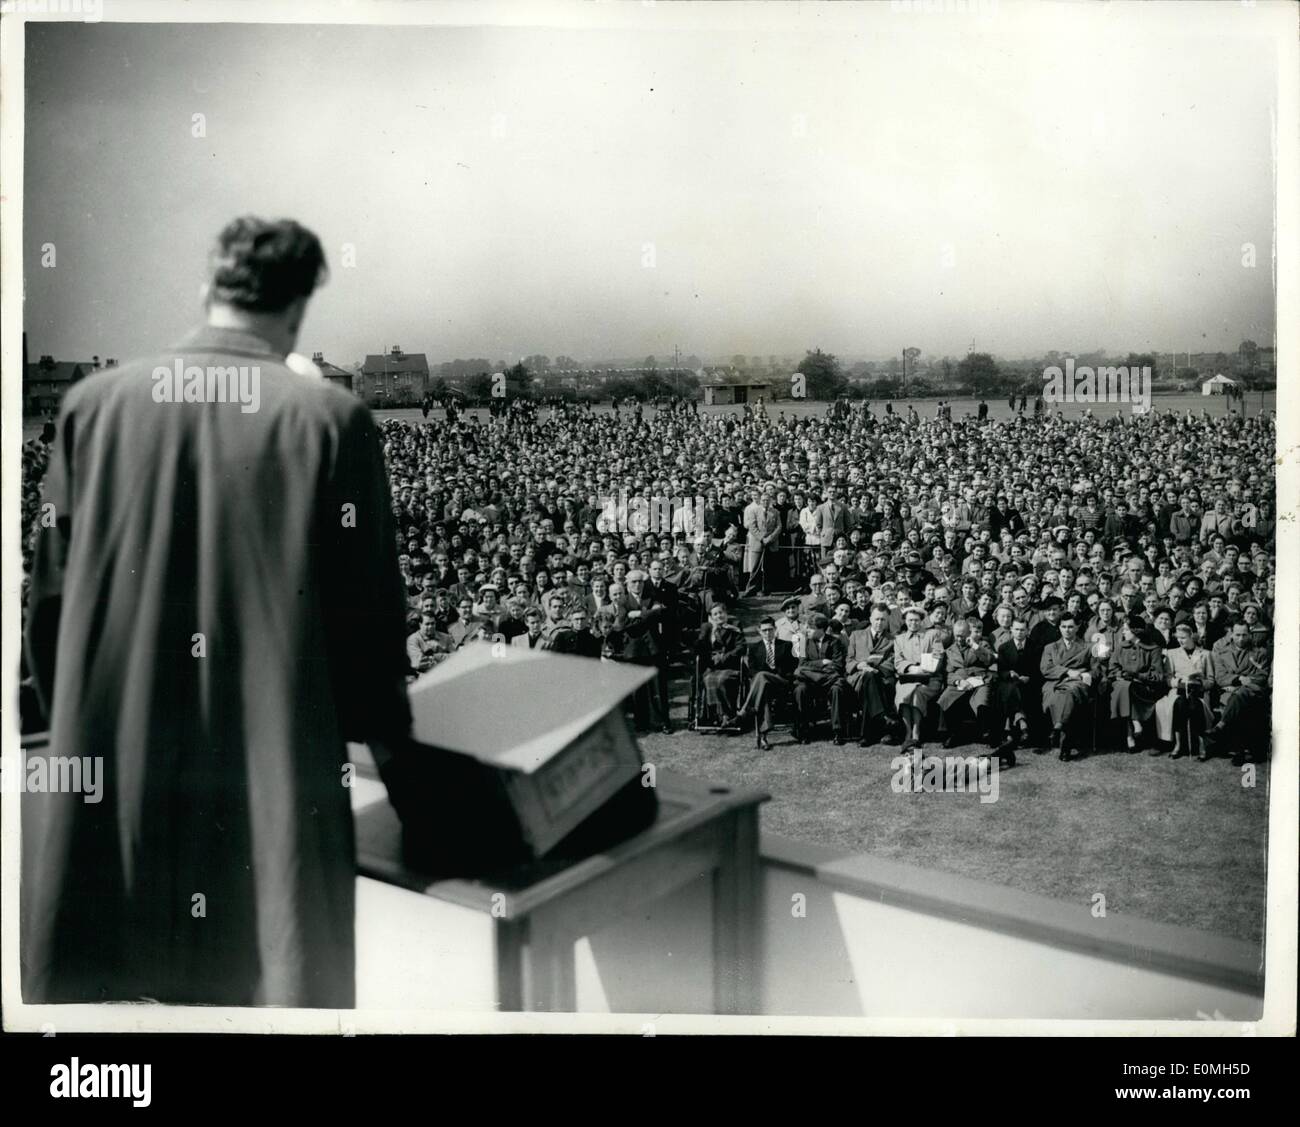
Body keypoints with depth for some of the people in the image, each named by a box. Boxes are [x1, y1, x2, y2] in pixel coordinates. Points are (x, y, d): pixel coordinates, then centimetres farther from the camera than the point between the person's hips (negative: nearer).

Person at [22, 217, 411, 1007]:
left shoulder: (94, 403, -1)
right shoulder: (332, 419, -10)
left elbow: (52, 588, 6)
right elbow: (367, 603, -4)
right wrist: (386, 734, 11)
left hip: (114, 750, 3)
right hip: (275, 758, -3)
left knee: (91, 982, 18)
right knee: (277, 969, 9)